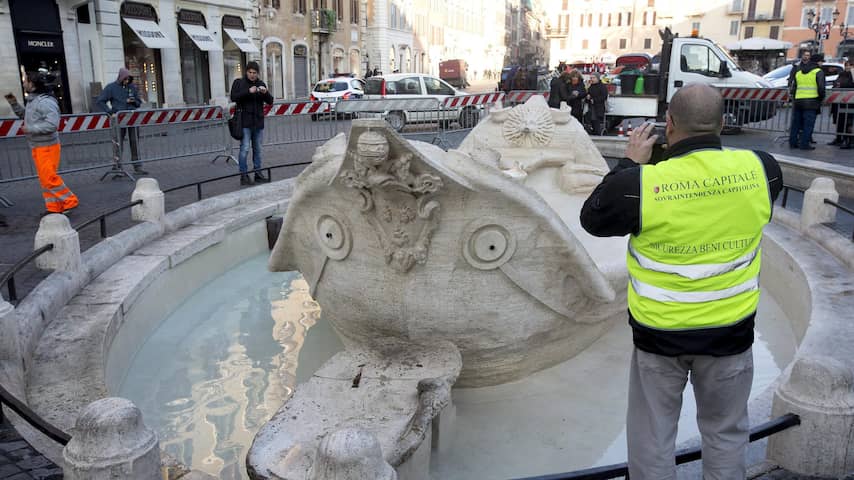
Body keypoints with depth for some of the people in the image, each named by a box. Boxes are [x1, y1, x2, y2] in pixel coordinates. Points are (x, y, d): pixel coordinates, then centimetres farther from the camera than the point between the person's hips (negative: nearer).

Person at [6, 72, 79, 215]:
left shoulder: (46, 102, -19)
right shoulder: (32, 100, 11)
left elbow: (52, 124, -27)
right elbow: (24, 115, 27)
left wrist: (31, 129, -20)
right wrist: (14, 103, 15)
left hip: (47, 147, -10)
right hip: (37, 147, 10)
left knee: (49, 178, -10)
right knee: (44, 179, 11)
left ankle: (70, 201, 0)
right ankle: (54, 207, 17)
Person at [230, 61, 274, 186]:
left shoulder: (261, 83, 13)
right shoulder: (239, 83, 2)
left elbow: (270, 101, 9)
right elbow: (234, 97, -12)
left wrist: (265, 93, -11)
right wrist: (248, 91, -21)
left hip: (258, 122, 4)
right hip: (245, 122, -4)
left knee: (257, 149, 10)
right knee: (244, 149, -7)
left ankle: (258, 173, 17)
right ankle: (243, 175, -3)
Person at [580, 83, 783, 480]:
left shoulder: (641, 183, -22)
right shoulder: (759, 169, -13)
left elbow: (591, 218, -4)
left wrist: (631, 164, 1)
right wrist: (711, 149, 10)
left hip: (660, 331, -2)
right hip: (731, 328, 2)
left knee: (652, 435, 18)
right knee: (726, 432, 23)